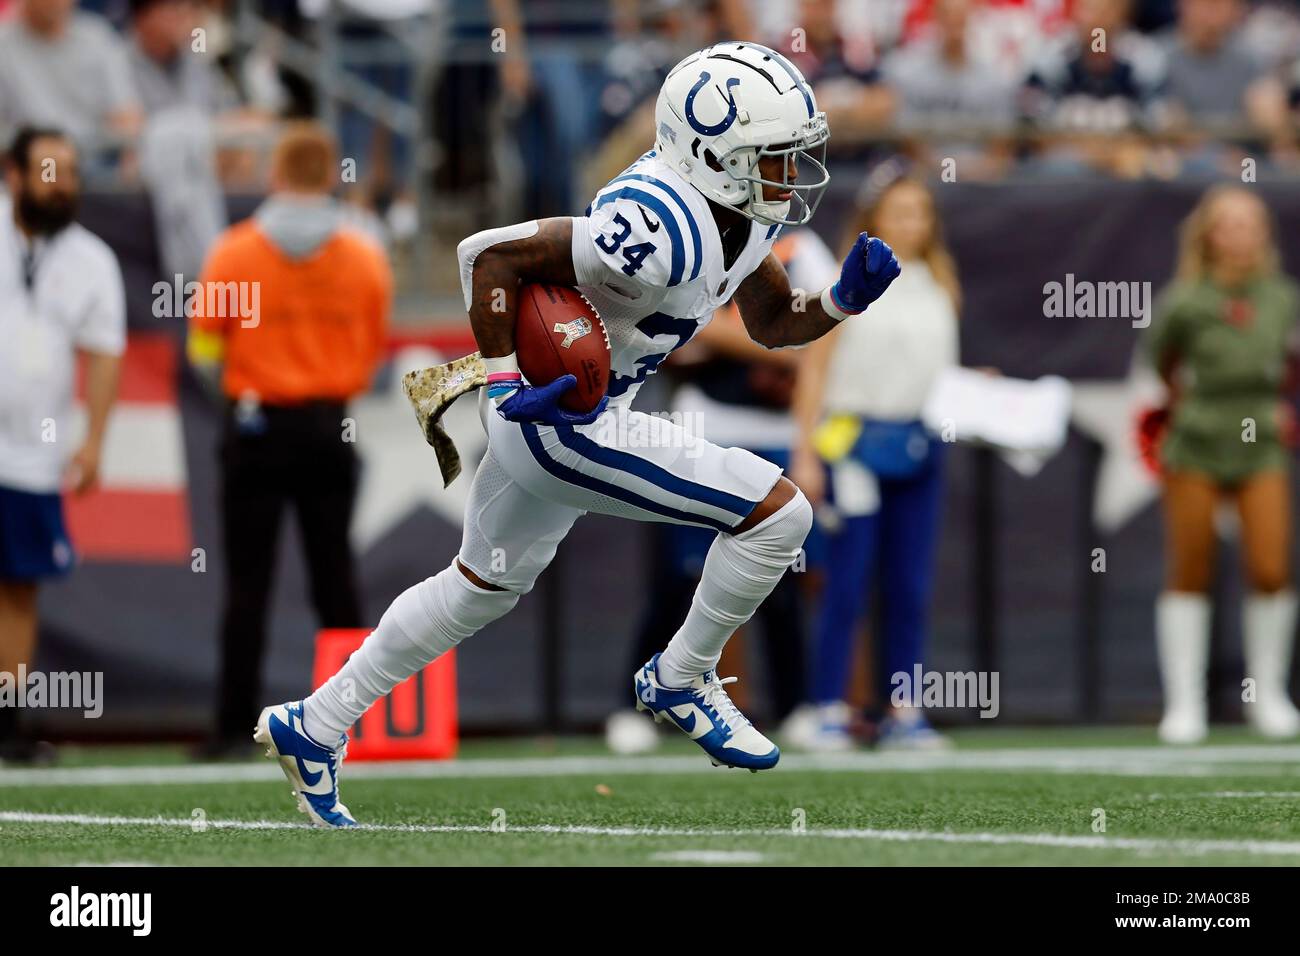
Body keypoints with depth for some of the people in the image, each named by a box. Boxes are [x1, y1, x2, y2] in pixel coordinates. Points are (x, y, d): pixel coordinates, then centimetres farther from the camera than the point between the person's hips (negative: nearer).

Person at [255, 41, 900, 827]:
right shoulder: (660, 234, -29)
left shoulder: (743, 209, 0)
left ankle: (312, 729, 36)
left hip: (551, 412, 10)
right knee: (778, 512, -12)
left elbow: (772, 325, 12)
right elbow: (492, 253, -26)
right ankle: (681, 681, 7)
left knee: (484, 587, 26)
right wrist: (504, 385, -22)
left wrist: (846, 299, -7)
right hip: (561, 423, -10)